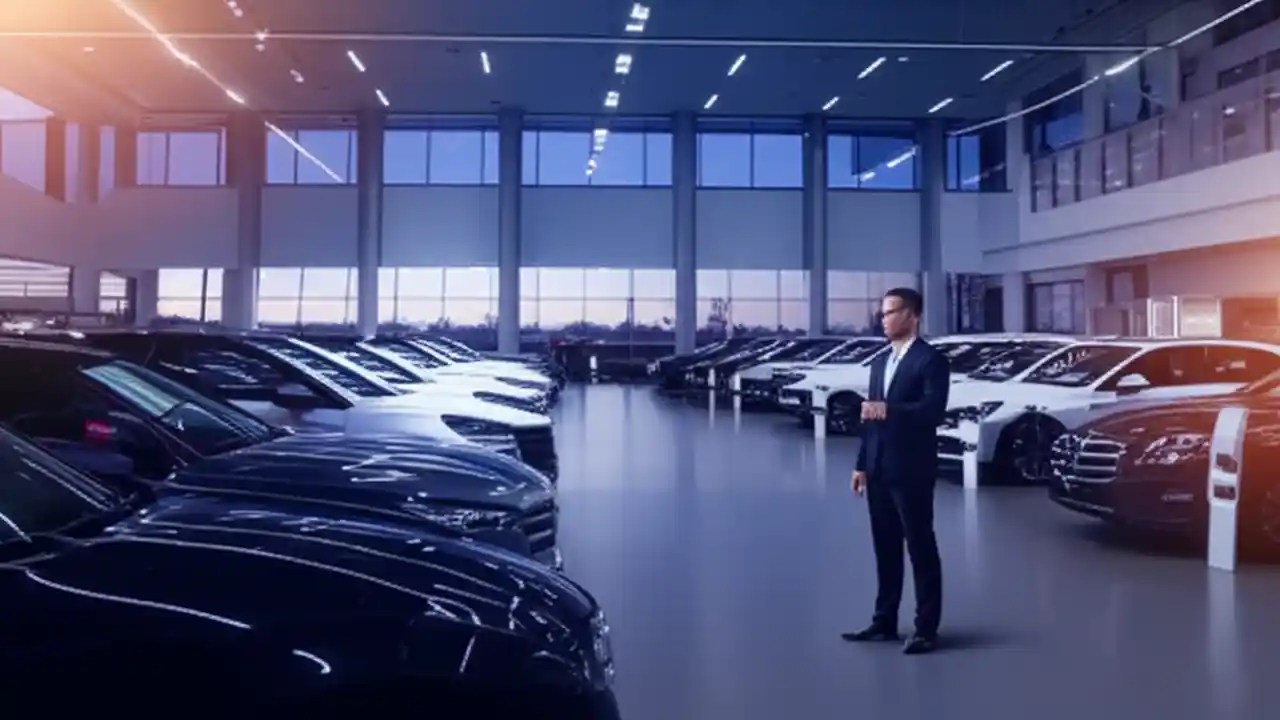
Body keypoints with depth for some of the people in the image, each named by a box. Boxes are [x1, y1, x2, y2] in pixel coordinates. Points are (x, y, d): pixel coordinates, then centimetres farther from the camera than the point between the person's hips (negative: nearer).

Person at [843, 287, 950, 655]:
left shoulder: (931, 360, -7)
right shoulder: (880, 362, 16)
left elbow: (933, 410, -20)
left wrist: (888, 410, -20)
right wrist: (861, 464, 12)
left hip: (911, 470, -7)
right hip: (879, 470, 7)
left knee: (921, 548, 2)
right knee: (885, 548, 13)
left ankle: (926, 628, 9)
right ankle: (884, 621, 22)